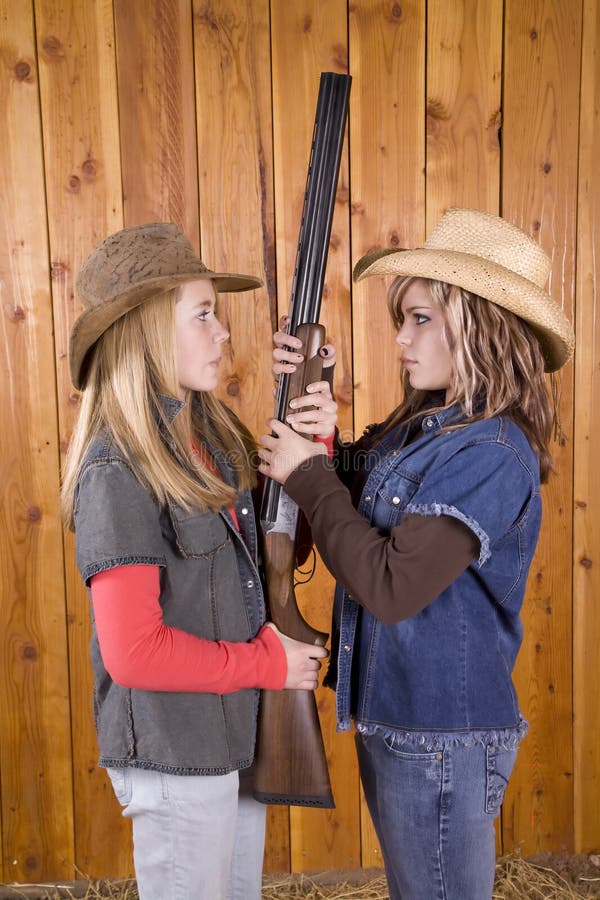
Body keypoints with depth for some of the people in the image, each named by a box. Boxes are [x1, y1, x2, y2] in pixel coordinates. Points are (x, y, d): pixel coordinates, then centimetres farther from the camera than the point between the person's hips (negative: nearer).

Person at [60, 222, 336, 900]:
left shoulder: (213, 435, 1)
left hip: (236, 732, 8)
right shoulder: (118, 474, -21)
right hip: (175, 757, -7)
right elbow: (133, 652, -24)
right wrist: (270, 664, -15)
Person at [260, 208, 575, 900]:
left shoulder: (492, 453, -23)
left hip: (444, 737, -8)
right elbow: (345, 489, 10)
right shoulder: (417, 428, 2)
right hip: (391, 715, 8)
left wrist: (308, 476, -18)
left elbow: (392, 586, -27)